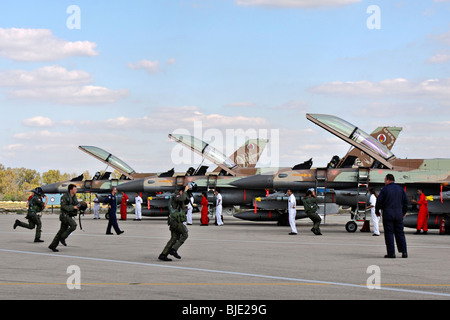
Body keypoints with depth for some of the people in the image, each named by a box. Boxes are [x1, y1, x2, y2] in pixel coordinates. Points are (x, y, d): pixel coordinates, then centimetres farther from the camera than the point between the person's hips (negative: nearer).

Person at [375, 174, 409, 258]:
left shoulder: (385, 189, -6)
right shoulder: (400, 189, 7)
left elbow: (379, 201, -7)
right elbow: (405, 201, 10)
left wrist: (377, 211, 8)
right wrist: (404, 212, 22)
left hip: (388, 214, -4)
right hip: (398, 214, 4)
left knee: (389, 233, -1)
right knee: (400, 233, 9)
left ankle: (391, 253, -5)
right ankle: (404, 252, 4)